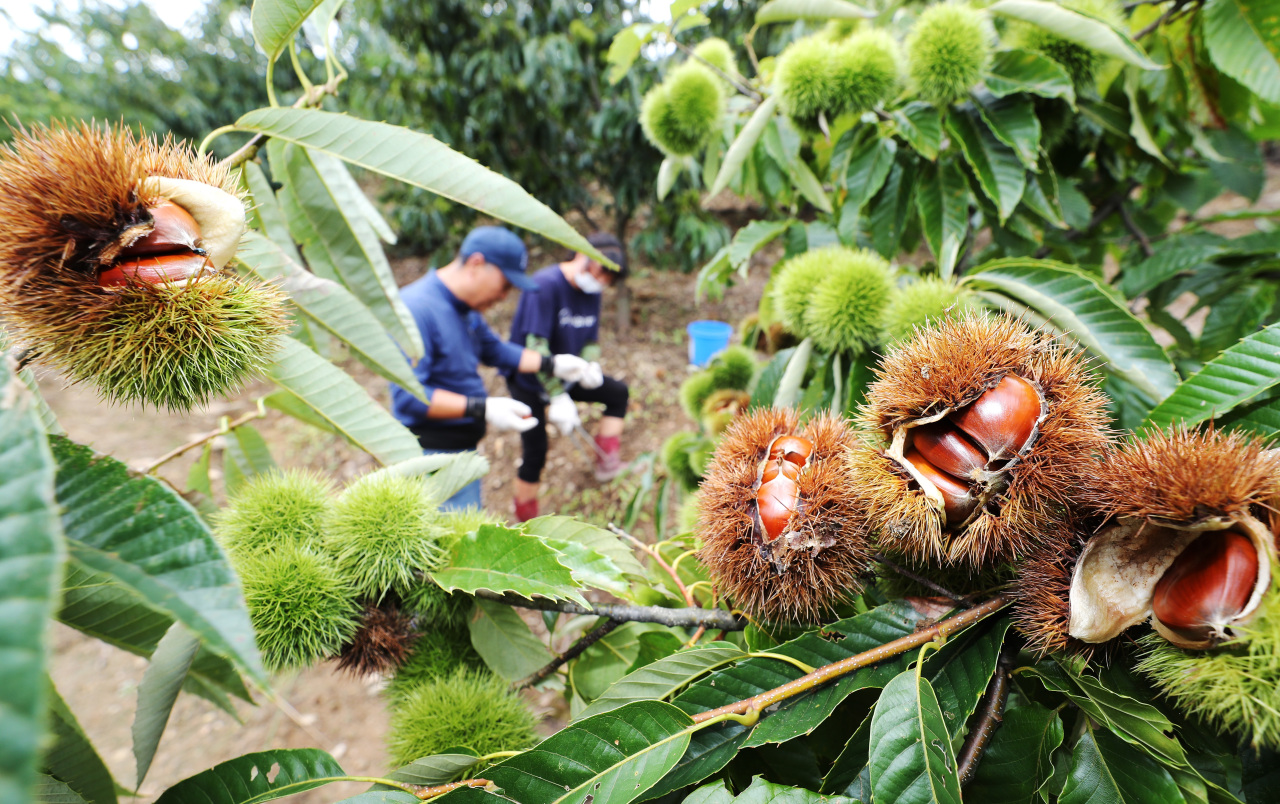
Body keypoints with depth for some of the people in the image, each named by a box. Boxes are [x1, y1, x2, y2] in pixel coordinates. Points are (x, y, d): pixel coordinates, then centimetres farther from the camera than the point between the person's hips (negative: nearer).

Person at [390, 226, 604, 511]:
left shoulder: (466, 309, 8)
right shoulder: (416, 308, -23)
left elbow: (494, 350, 22)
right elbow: (407, 395, -28)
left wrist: (553, 364, 11)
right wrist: (482, 408, -31)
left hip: (463, 446, 10)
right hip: (434, 453, -10)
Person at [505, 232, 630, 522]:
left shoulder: (592, 292, -2)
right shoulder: (545, 284, -26)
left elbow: (590, 342, 4)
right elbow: (535, 345, -30)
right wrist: (558, 397, -31)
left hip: (563, 377, 7)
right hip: (528, 382, -7)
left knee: (617, 392, 6)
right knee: (535, 454, -3)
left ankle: (608, 463, 10)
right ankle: (526, 522, 17)